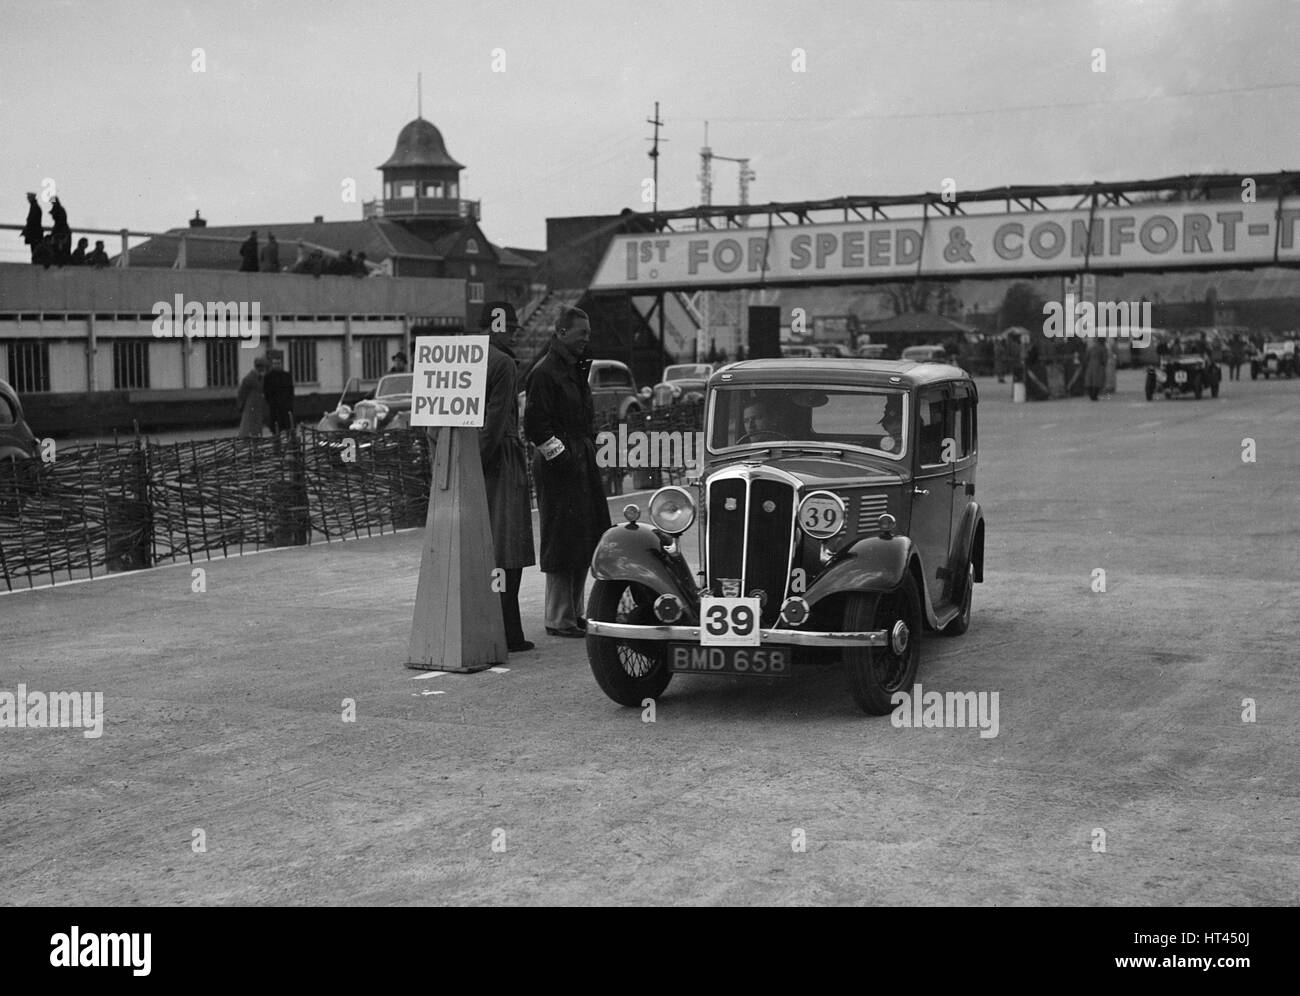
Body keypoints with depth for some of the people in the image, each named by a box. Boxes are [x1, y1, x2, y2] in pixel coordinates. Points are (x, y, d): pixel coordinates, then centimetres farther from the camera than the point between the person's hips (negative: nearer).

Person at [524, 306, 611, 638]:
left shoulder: (577, 369, 18)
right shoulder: (544, 372, -11)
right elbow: (535, 425, -16)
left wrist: (590, 448, 17)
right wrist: (559, 456, -17)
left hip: (583, 463, 9)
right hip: (558, 465, -9)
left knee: (586, 540, 12)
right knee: (562, 543, -6)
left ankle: (574, 612, 21)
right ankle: (559, 619, 0)